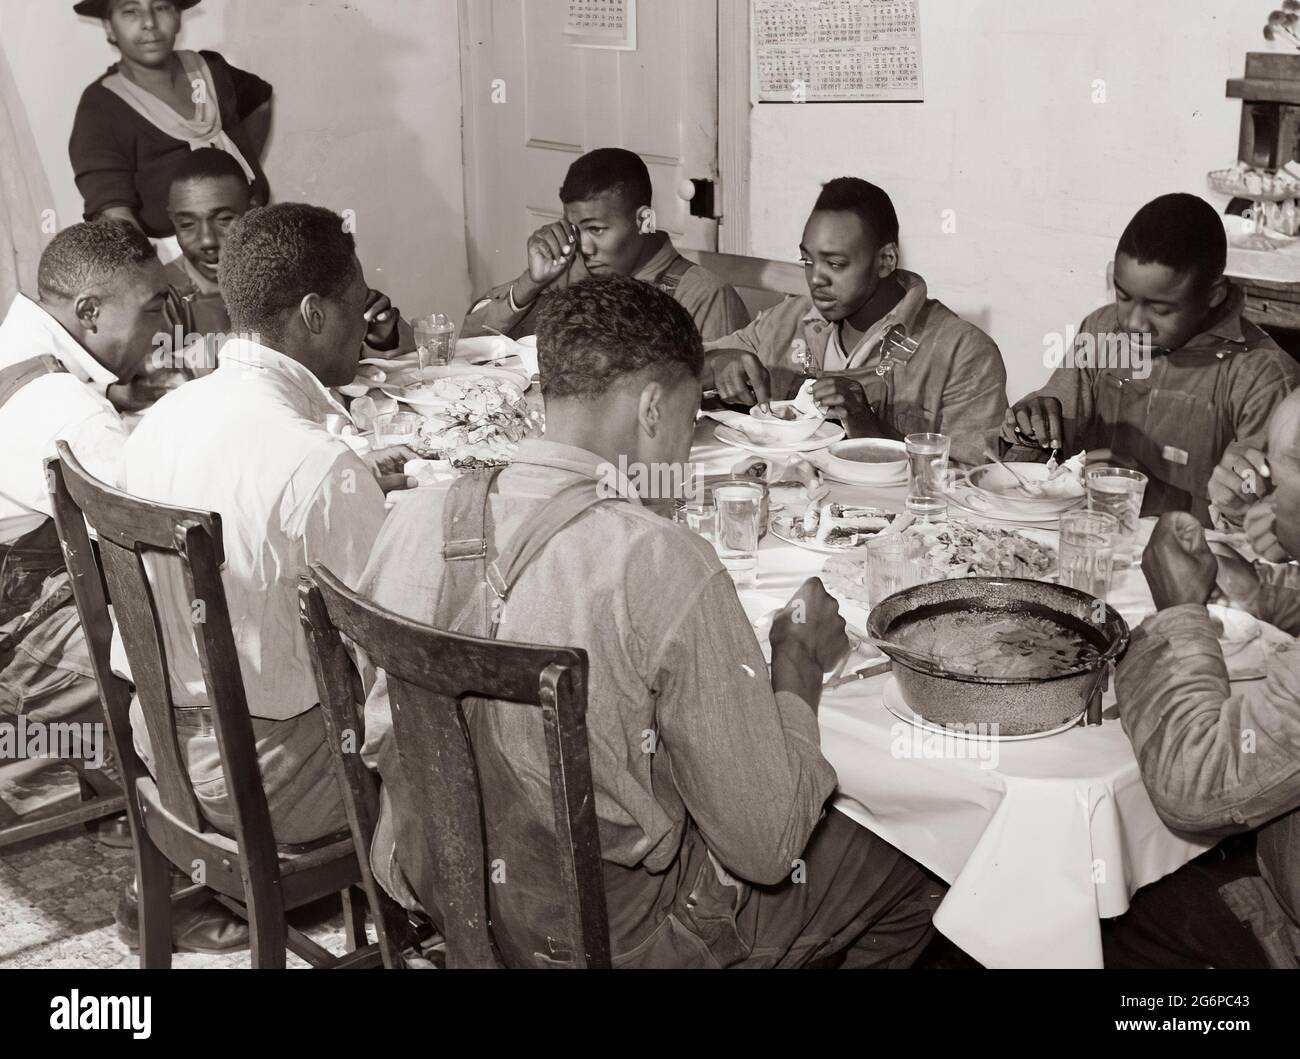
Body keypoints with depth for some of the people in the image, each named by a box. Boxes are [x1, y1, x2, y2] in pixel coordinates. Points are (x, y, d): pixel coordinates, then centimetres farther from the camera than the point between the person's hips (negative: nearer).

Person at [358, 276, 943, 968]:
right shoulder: (666, 567, -29)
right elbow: (767, 846, -21)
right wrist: (799, 661, -6)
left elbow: (378, 733, 6)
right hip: (606, 936, -7)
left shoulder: (418, 516, -10)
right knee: (913, 870, 14)